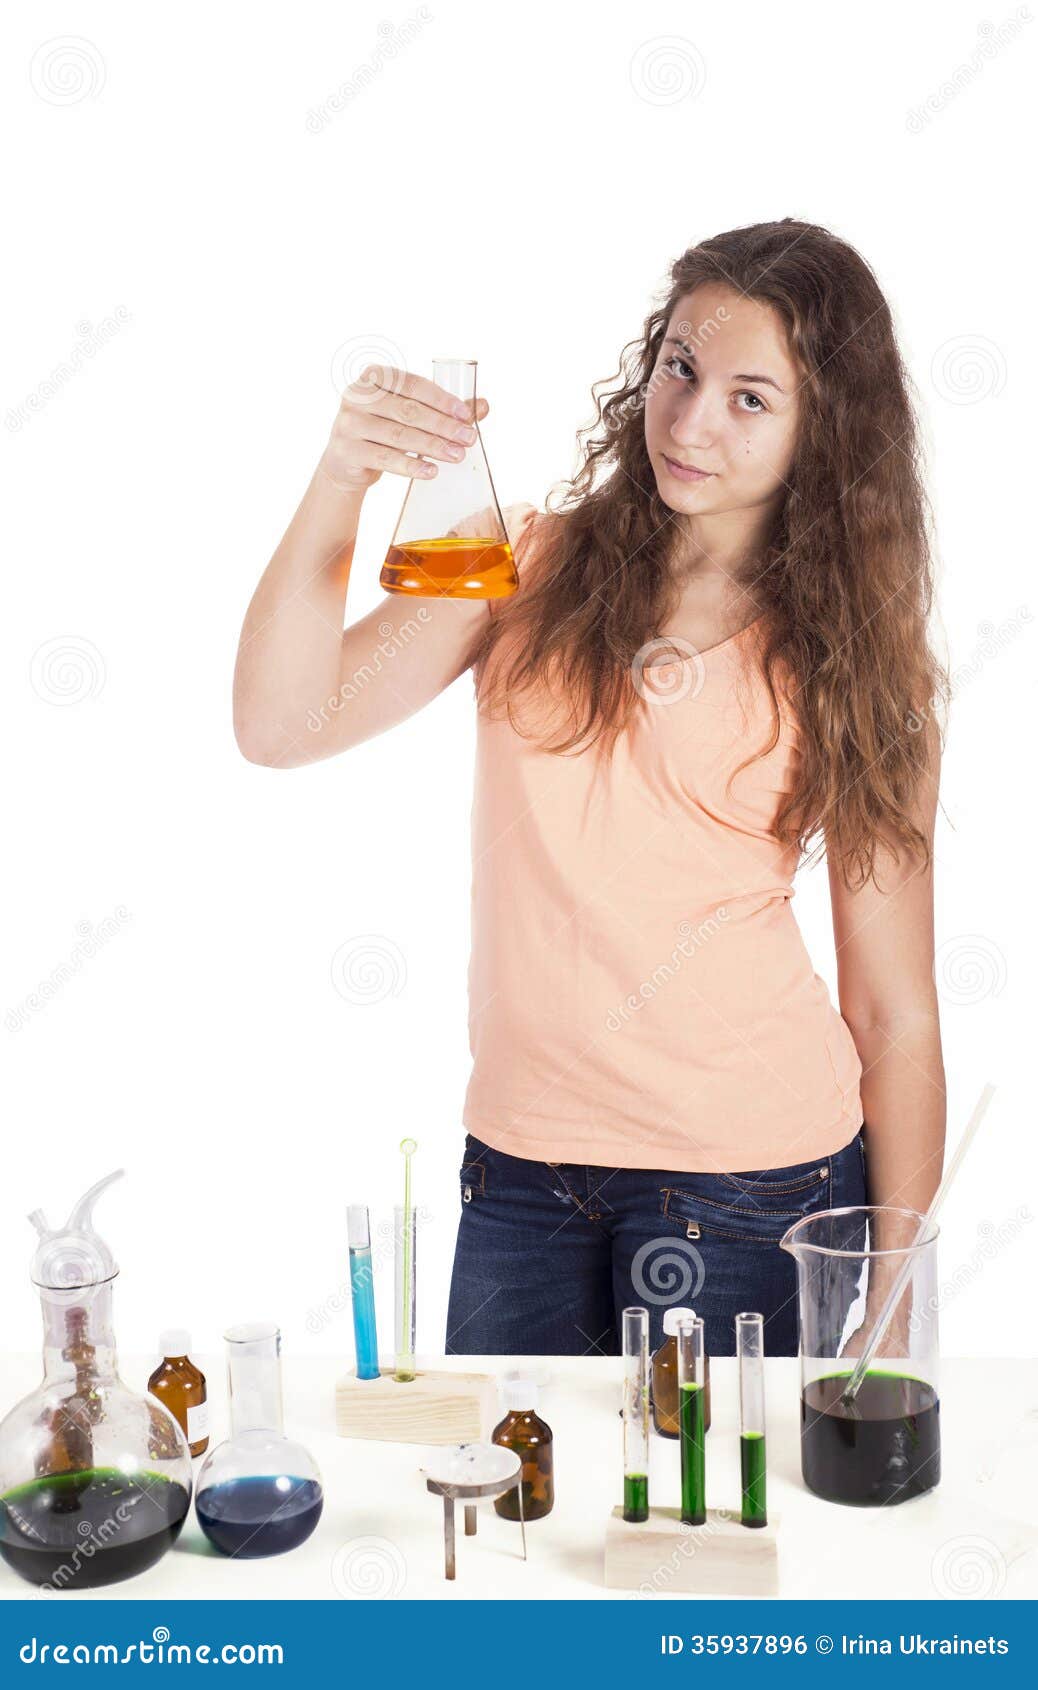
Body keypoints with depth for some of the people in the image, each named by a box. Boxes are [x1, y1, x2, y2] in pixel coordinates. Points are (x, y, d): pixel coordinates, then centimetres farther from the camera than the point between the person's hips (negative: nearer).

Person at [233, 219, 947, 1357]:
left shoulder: (859, 673, -4)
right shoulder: (532, 567, 0)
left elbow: (894, 1015, -4)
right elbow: (281, 727, -11)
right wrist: (338, 483, -23)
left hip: (753, 1181, -2)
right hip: (520, 1159, 2)